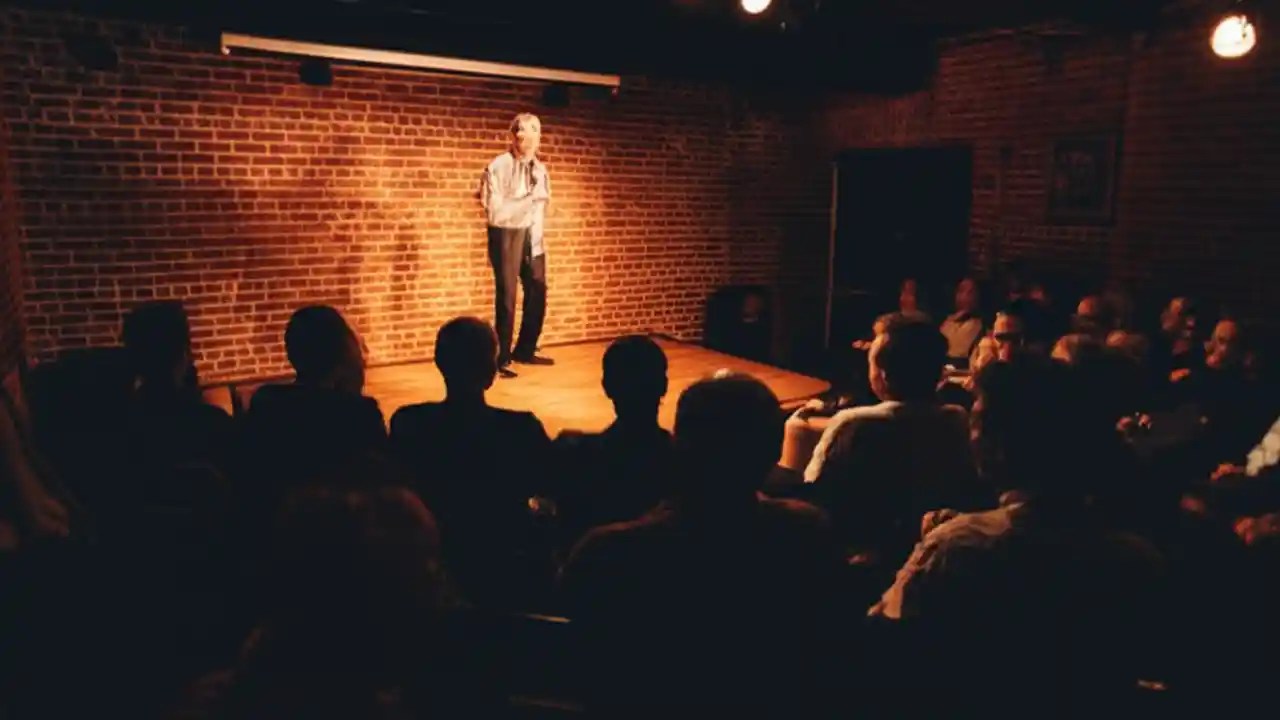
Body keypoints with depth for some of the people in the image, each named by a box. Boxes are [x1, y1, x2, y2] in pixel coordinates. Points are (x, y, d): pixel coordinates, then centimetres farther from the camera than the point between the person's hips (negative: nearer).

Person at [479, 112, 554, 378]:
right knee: (507, 296, -4)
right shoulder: (497, 167, -13)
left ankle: (525, 350, 29)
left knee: (538, 291, 11)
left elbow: (540, 206, 11)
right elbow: (494, 213, -19)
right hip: (505, 234, -6)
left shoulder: (539, 169, 5)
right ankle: (502, 358, 9)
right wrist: (529, 198, -20)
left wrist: (538, 241, 6)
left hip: (530, 233, 6)